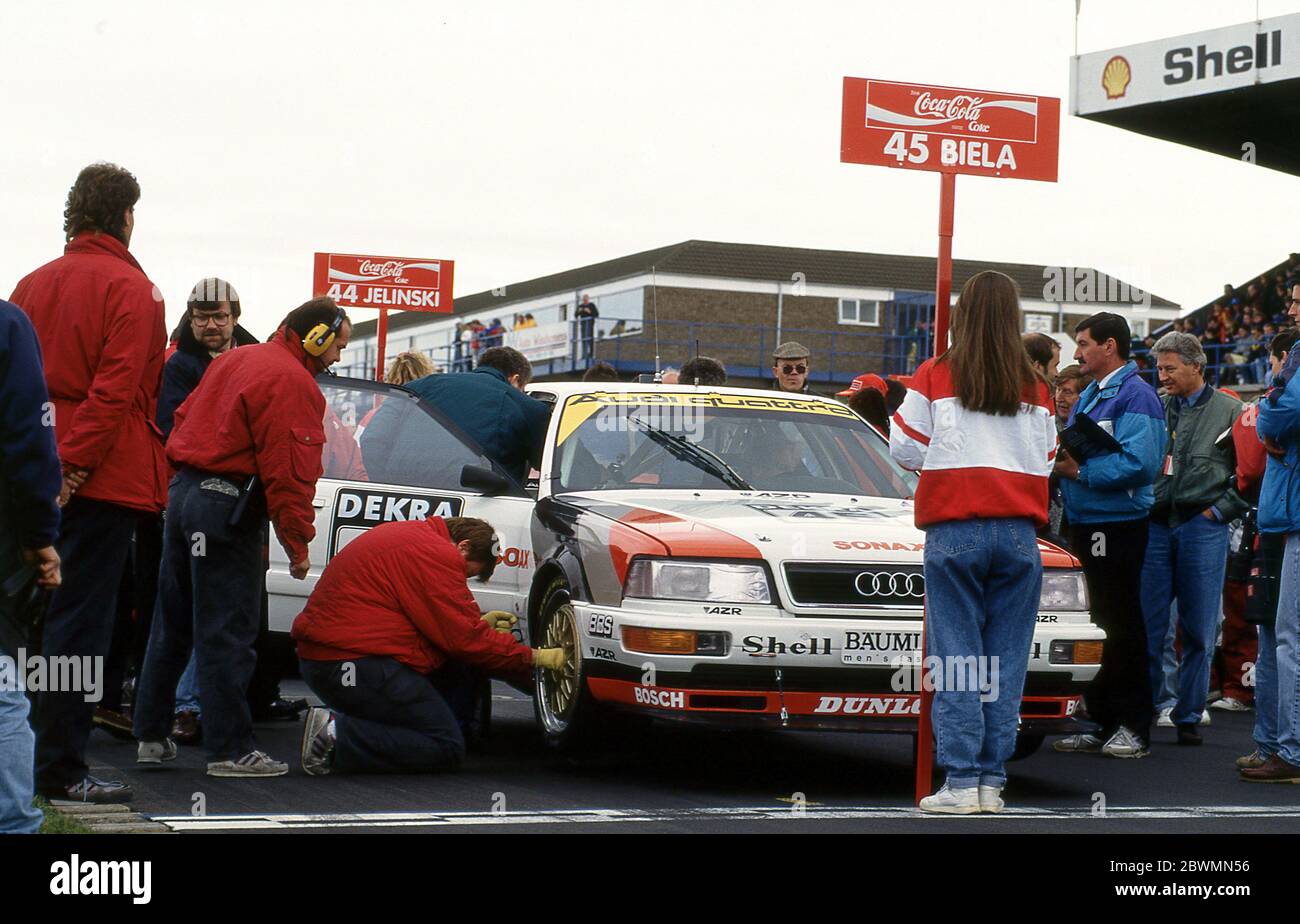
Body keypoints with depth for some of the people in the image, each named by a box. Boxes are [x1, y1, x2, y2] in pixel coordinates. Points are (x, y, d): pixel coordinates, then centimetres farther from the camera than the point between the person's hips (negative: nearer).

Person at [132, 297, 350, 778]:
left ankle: (151, 736, 22)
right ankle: (229, 750, -2)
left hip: (183, 490, 9)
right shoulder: (293, 382, -14)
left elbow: (184, 418, 21)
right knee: (227, 634, -5)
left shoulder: (235, 359, 15)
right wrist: (297, 543, -15)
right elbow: (289, 471, -19)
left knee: (172, 624, 15)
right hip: (226, 508, -9)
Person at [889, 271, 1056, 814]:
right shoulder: (1034, 387, 5)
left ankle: (960, 781, -5)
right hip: (1018, 532, 2)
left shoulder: (935, 376, -2)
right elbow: (1046, 461, 12)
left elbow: (904, 447, 3)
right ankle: (992, 781, 6)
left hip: (954, 529, -2)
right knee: (1006, 660, 5)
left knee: (956, 655, 0)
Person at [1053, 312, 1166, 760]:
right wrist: (1062, 460, 4)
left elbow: (1140, 463, -22)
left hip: (1117, 525, -9)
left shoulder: (1135, 395, -12)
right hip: (1083, 522, 9)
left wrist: (1080, 470, -18)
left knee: (1120, 627, -4)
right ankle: (1099, 722, 20)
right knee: (1093, 625, 13)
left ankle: (1133, 727, 3)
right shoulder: (1088, 396, 18)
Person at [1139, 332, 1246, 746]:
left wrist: (1218, 510, -4)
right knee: (1147, 626, 1)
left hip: (1202, 528, -2)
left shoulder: (1230, 411, 3)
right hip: (1155, 526, 2)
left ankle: (1189, 716, 10)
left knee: (1199, 632, 2)